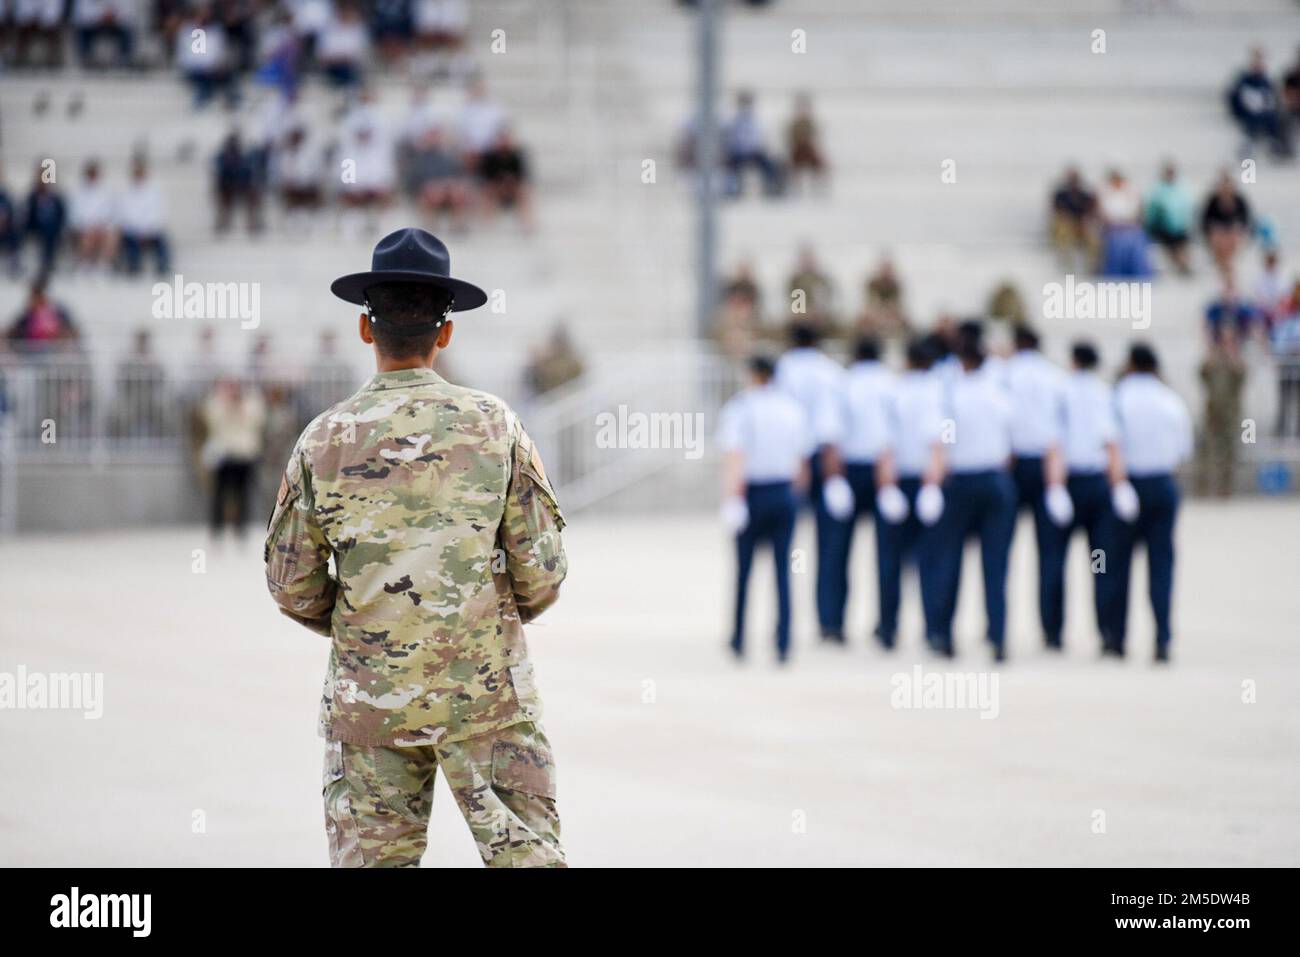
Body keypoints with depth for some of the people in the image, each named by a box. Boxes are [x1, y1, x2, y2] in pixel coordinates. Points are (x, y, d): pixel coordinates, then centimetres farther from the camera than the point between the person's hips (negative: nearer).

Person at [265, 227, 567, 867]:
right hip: (487, 691, -1)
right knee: (526, 856, 1)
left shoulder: (324, 440, -1)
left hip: (368, 693, 1)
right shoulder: (493, 424, -3)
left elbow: (292, 585, 3)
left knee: (371, 859, 6)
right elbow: (541, 570, -2)